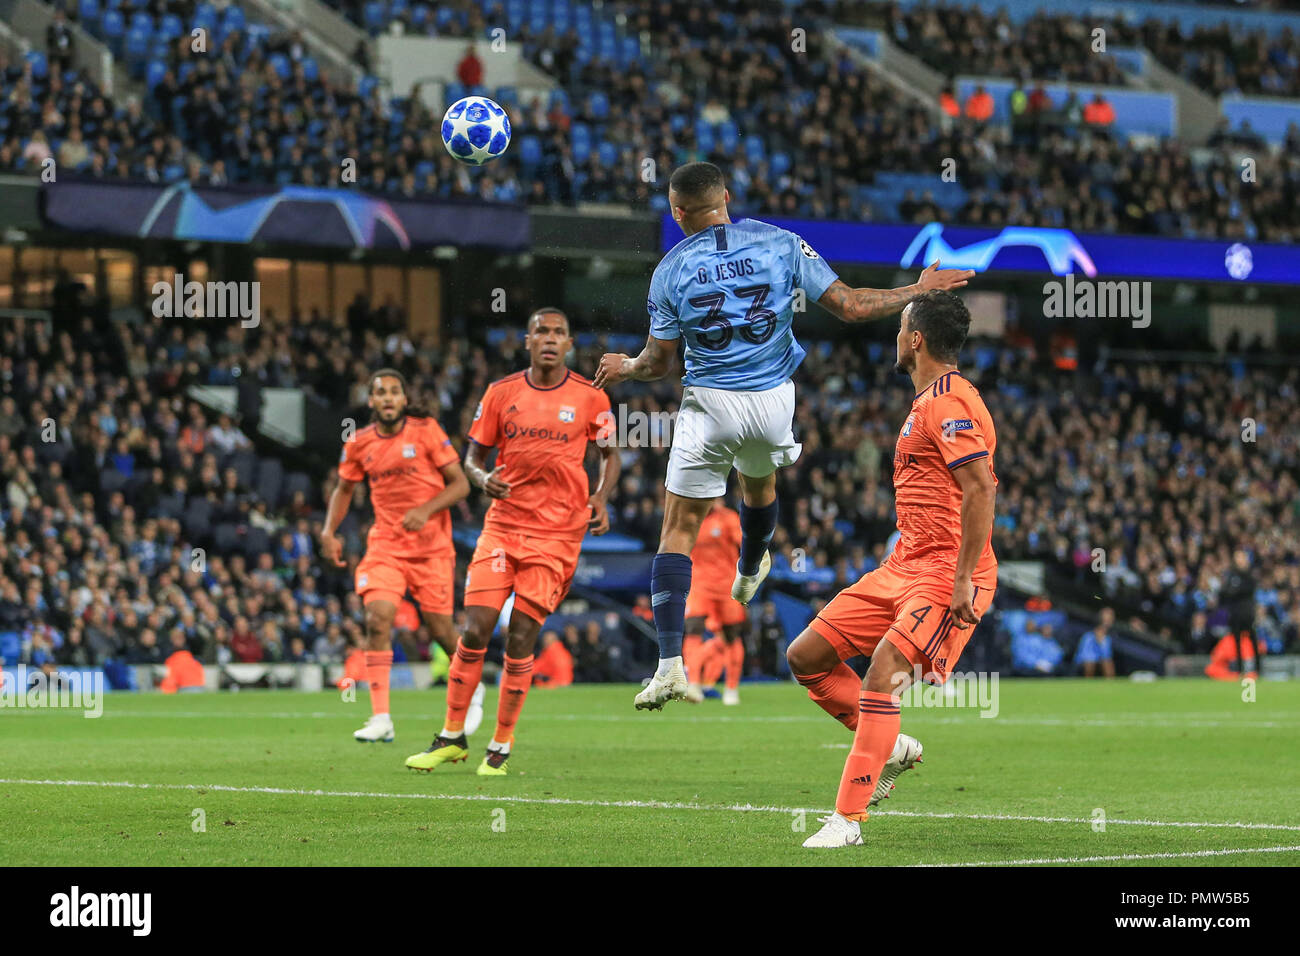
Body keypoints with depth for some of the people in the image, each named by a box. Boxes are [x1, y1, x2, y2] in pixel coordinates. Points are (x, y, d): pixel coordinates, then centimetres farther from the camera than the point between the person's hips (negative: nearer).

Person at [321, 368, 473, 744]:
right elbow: (344, 489, 19)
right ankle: (381, 718, -19)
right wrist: (329, 533, 5)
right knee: (377, 619, -18)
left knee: (440, 630, 2)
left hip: (431, 545, -2)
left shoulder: (426, 431, -7)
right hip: (385, 543, 2)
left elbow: (460, 483, -6)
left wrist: (426, 510, -21)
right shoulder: (359, 444, 2)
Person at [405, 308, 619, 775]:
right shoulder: (501, 392, 5)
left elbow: (609, 454, 15)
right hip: (503, 524, 2)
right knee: (475, 630, -6)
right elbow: (473, 456, 10)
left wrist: (600, 499, -3)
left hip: (557, 531, -1)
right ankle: (452, 736, 8)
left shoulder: (590, 398, 2)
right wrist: (483, 479, -13)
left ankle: (501, 747, 8)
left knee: (520, 639, -5)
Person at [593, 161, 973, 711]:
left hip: (710, 405, -3)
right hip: (773, 400, 3)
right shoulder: (780, 243, -3)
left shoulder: (671, 269, -6)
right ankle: (749, 574, 63)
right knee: (759, 481, 34)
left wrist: (623, 369, 22)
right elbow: (850, 307, -4)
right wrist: (919, 292, 10)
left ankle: (670, 666, -10)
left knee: (678, 529, 1)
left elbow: (657, 364, 0)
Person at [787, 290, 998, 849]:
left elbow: (981, 489, -23)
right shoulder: (929, 404, 18)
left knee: (880, 677, -23)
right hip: (903, 569, 11)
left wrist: (963, 578, -26)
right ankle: (889, 747, 16)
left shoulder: (948, 405, -14)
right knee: (806, 657, 6)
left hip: (945, 572, -11)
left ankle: (848, 818, -21)